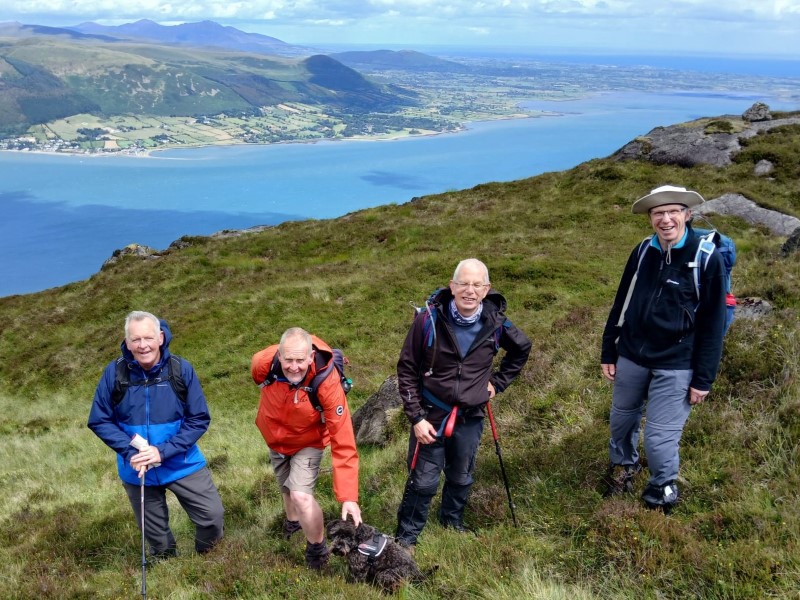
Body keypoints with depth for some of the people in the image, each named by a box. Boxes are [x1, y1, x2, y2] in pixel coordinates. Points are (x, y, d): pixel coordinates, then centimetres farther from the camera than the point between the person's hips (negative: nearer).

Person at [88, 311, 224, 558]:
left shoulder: (181, 369, -14)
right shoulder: (114, 373, -13)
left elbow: (199, 419, -11)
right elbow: (99, 421, -5)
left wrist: (163, 451, -21)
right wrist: (130, 452, -18)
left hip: (183, 464, -1)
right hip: (137, 471, 1)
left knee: (213, 516, -3)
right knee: (156, 537, 16)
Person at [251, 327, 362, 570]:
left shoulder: (327, 383, -40)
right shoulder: (263, 363, -32)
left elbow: (343, 443, -37)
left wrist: (348, 496, -40)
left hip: (307, 443, -4)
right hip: (274, 438, 4)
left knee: (301, 496, -20)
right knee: (287, 489, 25)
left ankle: (317, 550, 9)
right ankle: (293, 521, 60)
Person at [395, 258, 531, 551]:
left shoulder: (495, 323, -9)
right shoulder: (429, 319, -17)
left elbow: (522, 349, 14)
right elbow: (407, 370, -10)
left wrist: (497, 382, 7)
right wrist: (416, 417, -13)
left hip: (470, 418, 3)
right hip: (431, 416, -3)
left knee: (461, 478, 20)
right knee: (423, 481, 2)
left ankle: (453, 520, 46)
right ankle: (406, 536, 23)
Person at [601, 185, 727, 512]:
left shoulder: (707, 258, -13)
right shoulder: (643, 252, -1)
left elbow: (713, 323, -9)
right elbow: (621, 304, 8)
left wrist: (703, 377, -9)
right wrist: (608, 352, 9)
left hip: (676, 366, -4)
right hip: (631, 357, 4)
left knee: (660, 437, -3)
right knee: (622, 419, 20)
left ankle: (662, 492, 25)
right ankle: (623, 466, 49)